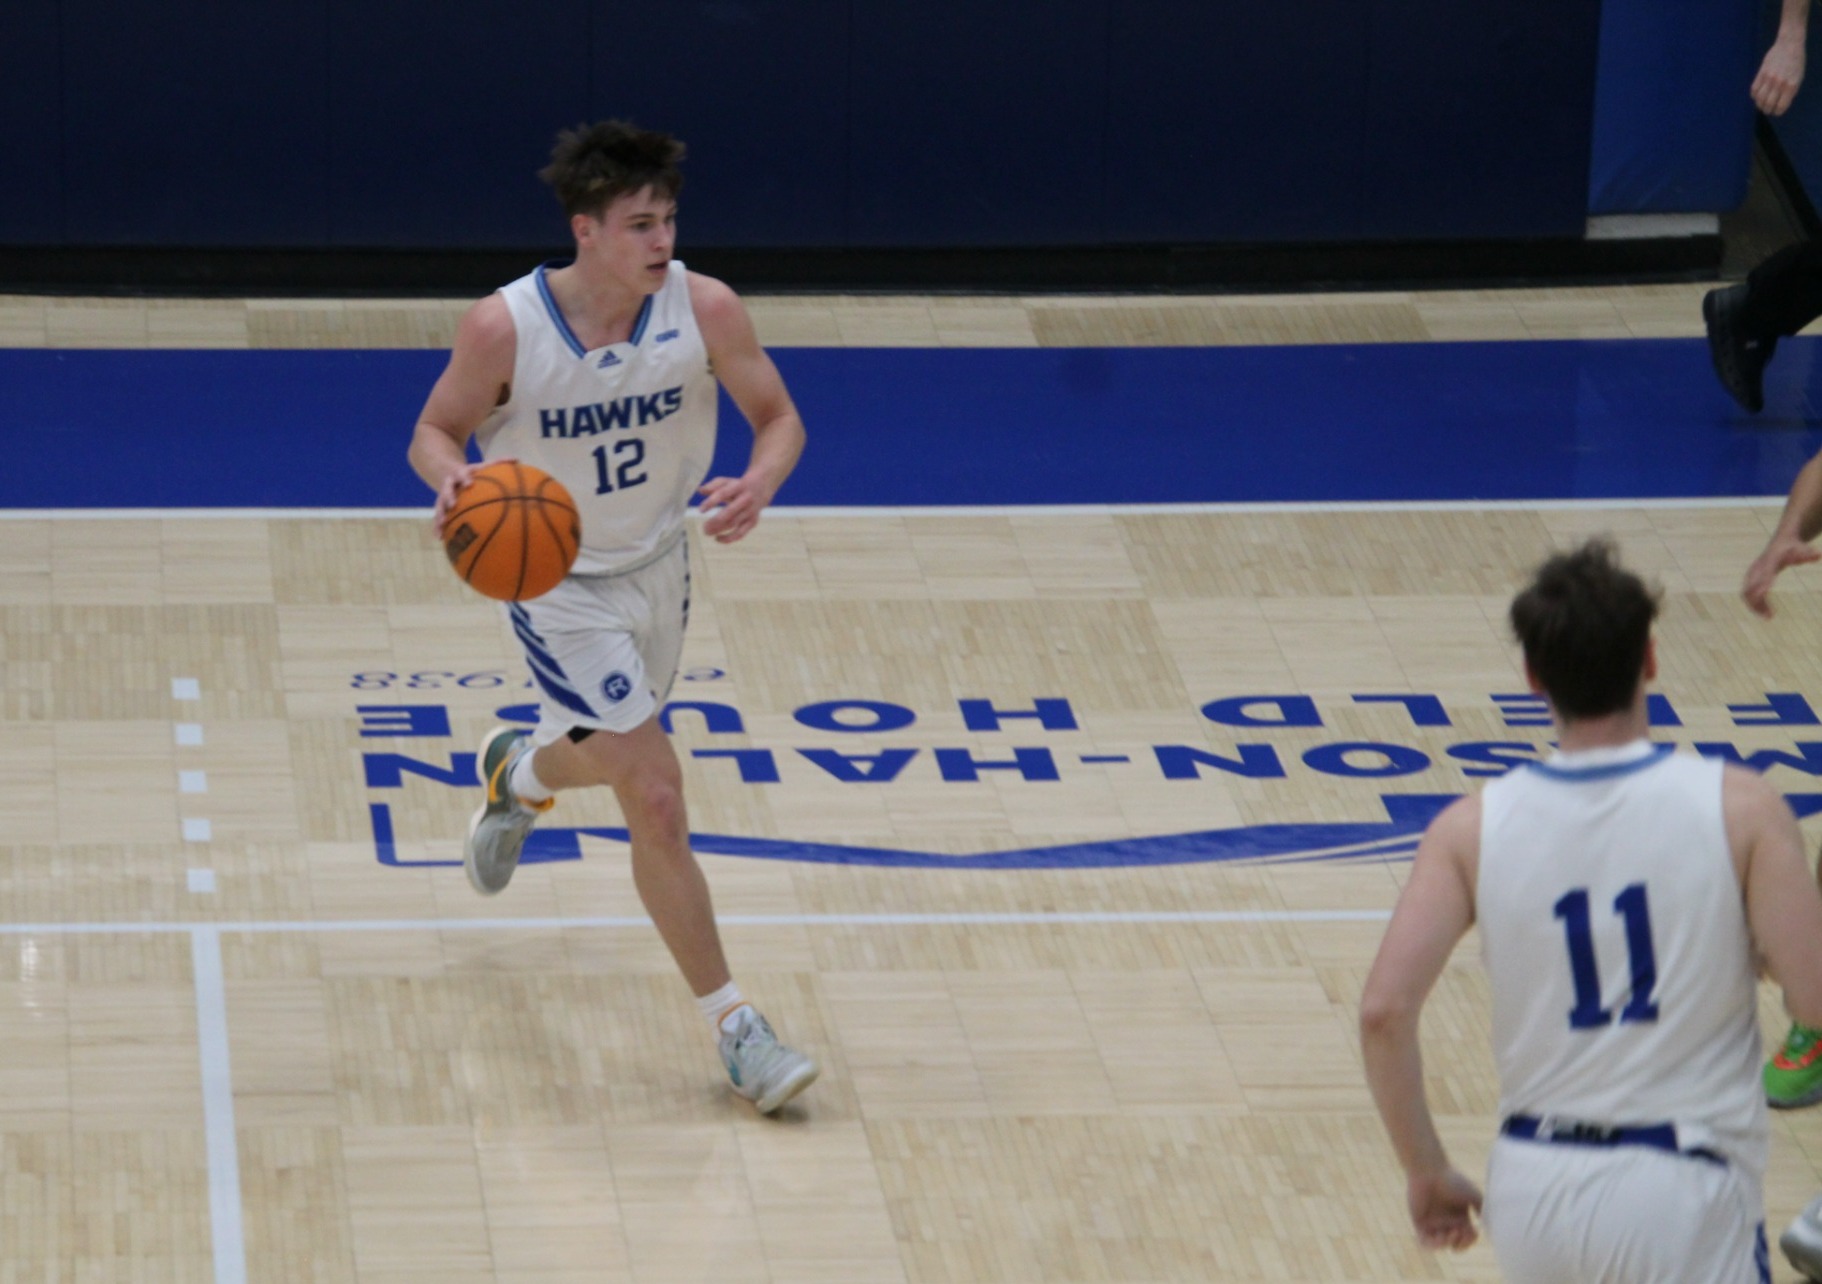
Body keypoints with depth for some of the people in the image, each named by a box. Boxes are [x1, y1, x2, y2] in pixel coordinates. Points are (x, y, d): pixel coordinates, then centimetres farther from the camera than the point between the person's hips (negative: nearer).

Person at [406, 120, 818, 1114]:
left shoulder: (702, 308, -20)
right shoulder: (504, 330, -26)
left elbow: (779, 417, -9)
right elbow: (433, 432, -11)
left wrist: (760, 483, -31)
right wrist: (453, 479, -34)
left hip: (657, 564, 4)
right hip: (559, 582, -4)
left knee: (613, 759, 27)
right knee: (657, 800, -13)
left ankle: (516, 773, 64)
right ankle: (733, 1026, -3)